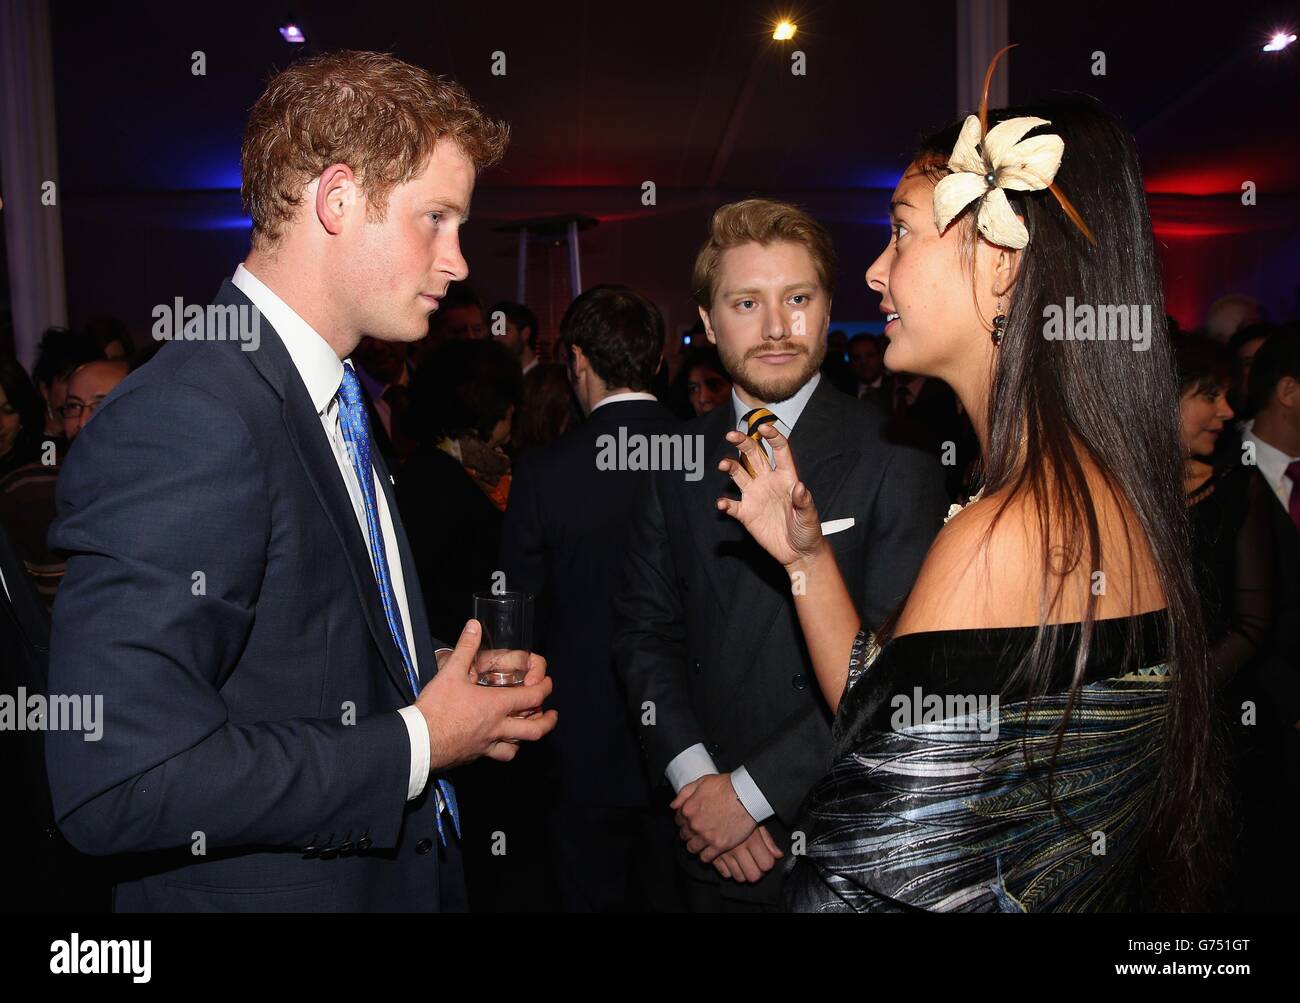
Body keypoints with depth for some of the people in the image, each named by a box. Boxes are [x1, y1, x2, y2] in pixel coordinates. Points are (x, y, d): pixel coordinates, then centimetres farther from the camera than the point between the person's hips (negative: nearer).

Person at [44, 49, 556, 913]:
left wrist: (435, 672, -2)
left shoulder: (333, 398, 4)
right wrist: (418, 743, -21)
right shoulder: (182, 422, -25)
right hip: (274, 887, -8)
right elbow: (118, 782, -29)